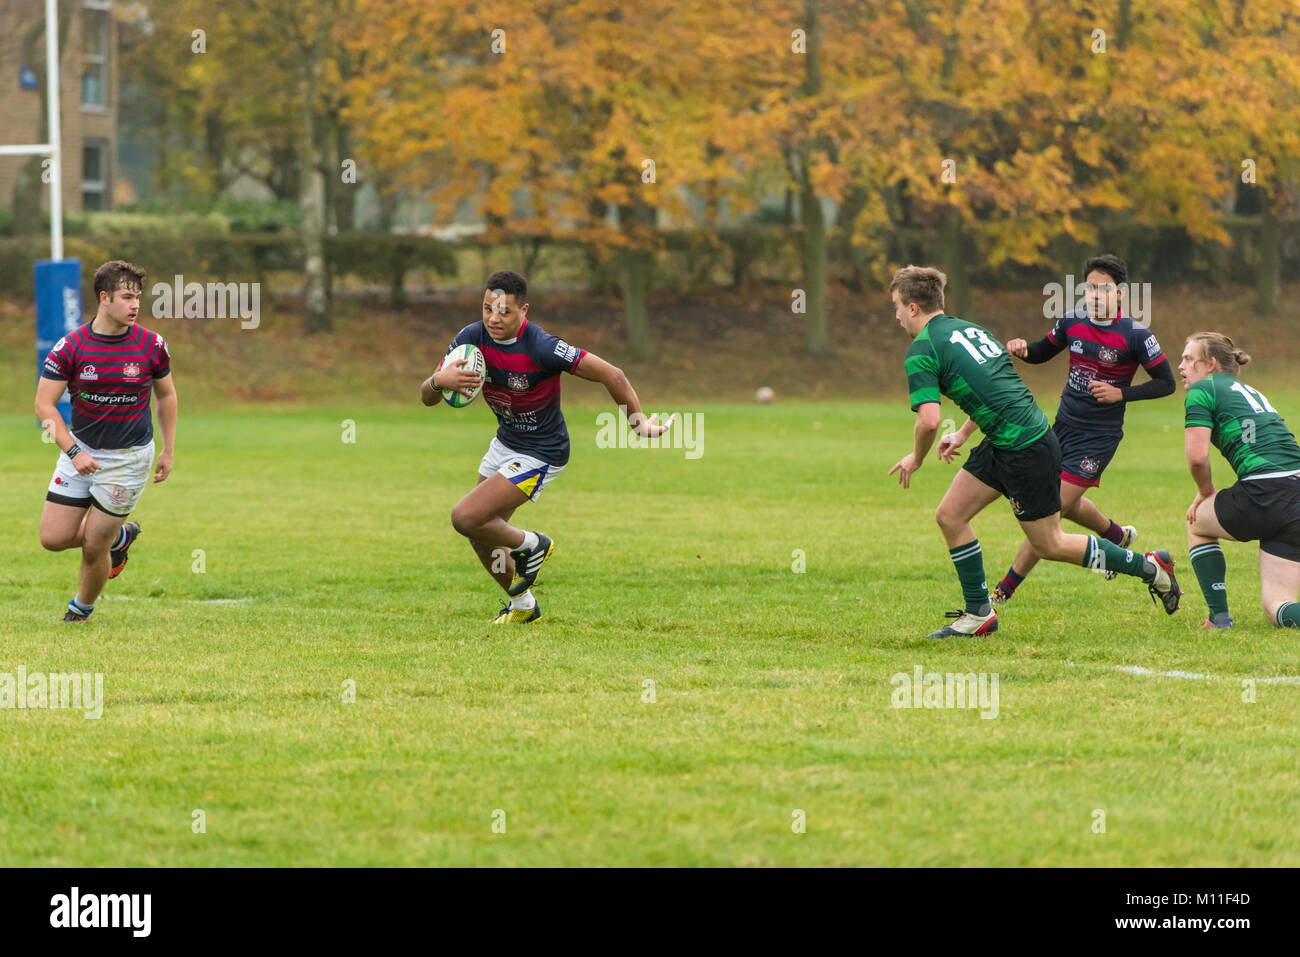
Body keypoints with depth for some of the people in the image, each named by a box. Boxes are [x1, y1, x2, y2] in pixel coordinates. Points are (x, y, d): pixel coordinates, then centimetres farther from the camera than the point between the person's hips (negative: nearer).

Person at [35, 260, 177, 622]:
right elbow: (44, 404, -7)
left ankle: (82, 607, 27)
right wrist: (73, 451, -17)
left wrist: (168, 451, 8)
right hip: (81, 450, 2)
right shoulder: (70, 347, -11)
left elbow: (166, 395, 9)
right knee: (54, 537, -1)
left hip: (130, 458, -2)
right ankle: (119, 537, 27)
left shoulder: (151, 345, -8)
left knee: (93, 546, -2)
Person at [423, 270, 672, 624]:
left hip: (541, 454, -7)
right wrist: (439, 380, -32)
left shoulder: (542, 348, -30)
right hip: (505, 443, 7)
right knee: (482, 536, 14)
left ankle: (531, 546, 11)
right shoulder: (471, 338, -12)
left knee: (466, 518, -17)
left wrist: (639, 421, -16)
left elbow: (612, 375, -23)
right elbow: (426, 397, -9)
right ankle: (523, 606, 38)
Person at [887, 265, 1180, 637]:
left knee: (1049, 545, 5)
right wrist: (962, 434, 25)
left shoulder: (921, 351, -14)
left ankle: (1150, 567, 16)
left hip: (1026, 449, -10)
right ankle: (978, 614, 14)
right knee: (950, 516, 10)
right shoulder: (969, 329, 13)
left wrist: (916, 459, -4)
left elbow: (928, 421, -23)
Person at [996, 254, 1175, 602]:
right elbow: (1042, 352, 16)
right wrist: (1022, 348, -7)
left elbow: (1166, 383, -8)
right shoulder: (1072, 322, -1)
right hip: (1064, 426, 6)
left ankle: (1005, 590, -5)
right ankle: (1118, 536, 50)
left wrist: (1120, 394, -20)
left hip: (1100, 434, -6)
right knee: (1067, 504, 21)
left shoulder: (1135, 335, -15)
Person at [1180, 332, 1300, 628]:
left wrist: (1205, 493, 13)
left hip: (1264, 497, -7)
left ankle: (1219, 615, 19)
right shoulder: (1254, 393, 28)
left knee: (1197, 523, 27)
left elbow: (1197, 457, -8)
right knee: (1275, 606, 8)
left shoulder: (1201, 391, 3)